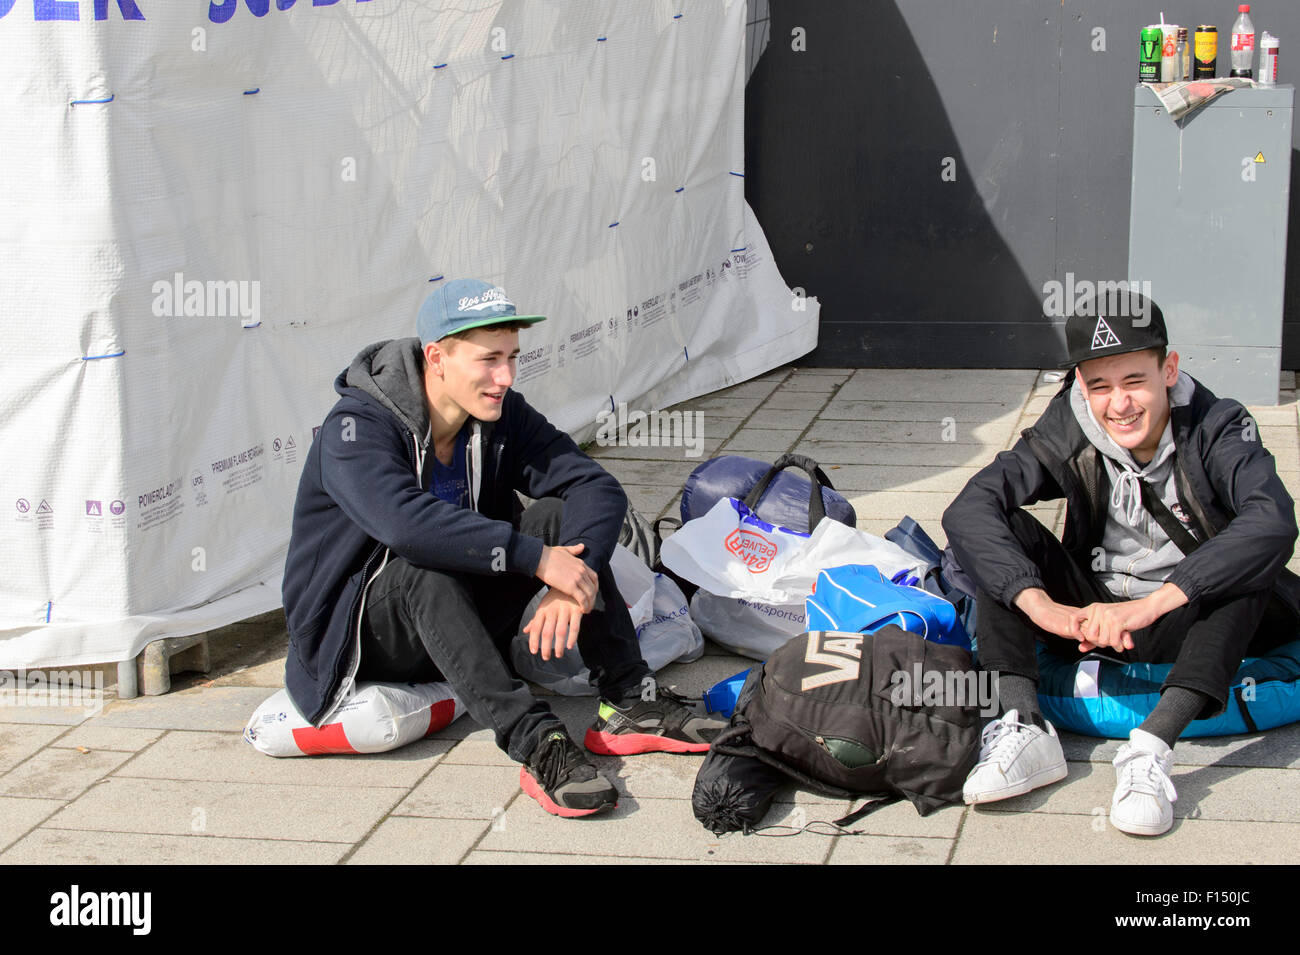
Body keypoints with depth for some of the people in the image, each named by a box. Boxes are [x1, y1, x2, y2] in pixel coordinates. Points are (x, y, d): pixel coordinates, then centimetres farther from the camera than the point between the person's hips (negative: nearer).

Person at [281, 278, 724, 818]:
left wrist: (575, 579, -33)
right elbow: (406, 522, -41)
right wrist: (538, 558, -42)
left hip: (461, 622, 6)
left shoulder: (502, 417, -4)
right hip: (361, 632, -5)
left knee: (560, 516, -15)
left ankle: (628, 702, -22)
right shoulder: (356, 430, -22)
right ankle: (535, 742, -45)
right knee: (425, 567, -37)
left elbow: (597, 488, -14)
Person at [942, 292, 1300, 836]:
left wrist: (1152, 604, -46)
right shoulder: (1067, 435, -11)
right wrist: (1041, 606, -39)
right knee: (1004, 528, -17)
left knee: (1253, 559, -31)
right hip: (1091, 617, 2)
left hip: (1191, 623, -2)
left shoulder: (1215, 430, -17)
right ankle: (1025, 729, -30)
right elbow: (966, 512, -24)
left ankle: (1151, 749, -42)